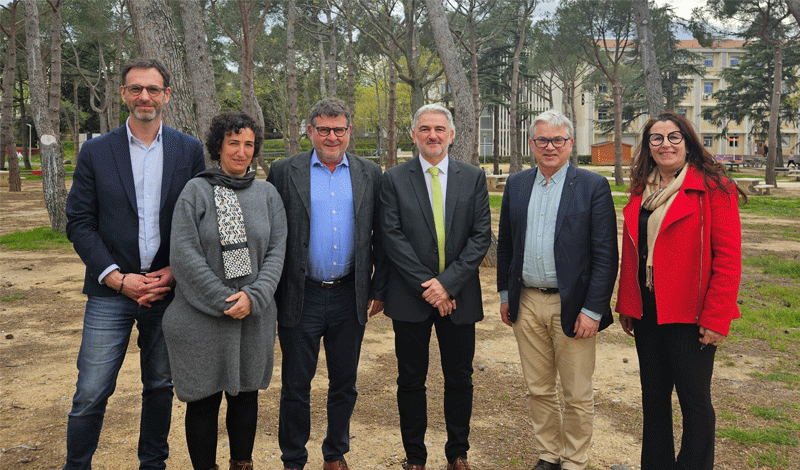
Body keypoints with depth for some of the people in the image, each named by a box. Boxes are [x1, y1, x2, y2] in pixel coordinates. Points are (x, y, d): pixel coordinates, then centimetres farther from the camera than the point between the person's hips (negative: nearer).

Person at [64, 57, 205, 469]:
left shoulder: (189, 150, 4)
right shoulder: (95, 152, 2)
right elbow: (78, 222, -1)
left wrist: (176, 270, -9)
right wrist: (118, 279, -11)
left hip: (168, 290, 1)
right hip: (111, 293, -1)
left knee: (160, 388, 14)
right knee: (90, 395, 0)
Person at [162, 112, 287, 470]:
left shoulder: (267, 194, 6)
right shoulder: (196, 190, -3)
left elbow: (276, 251, 2)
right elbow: (184, 254, -9)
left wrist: (253, 297, -12)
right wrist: (224, 301, -13)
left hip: (254, 317, 3)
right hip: (203, 317, -3)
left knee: (246, 394, 14)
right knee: (204, 400, 6)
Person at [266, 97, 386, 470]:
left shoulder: (370, 174, 5)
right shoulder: (284, 172, 0)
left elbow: (381, 237, 8)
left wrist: (379, 288, 4)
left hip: (349, 298, 2)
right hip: (301, 298, -2)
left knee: (344, 384, 15)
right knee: (295, 387, 8)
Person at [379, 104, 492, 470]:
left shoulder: (473, 177, 4)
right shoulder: (394, 179, 0)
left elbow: (481, 236, -2)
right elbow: (392, 237, -7)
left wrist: (448, 283, -12)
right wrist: (426, 285, -13)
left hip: (459, 296, 1)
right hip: (410, 297, -1)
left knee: (460, 379, 11)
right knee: (411, 381, 9)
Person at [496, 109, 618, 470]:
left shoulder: (593, 186, -6)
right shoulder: (516, 184, 8)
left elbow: (606, 255, -9)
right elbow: (505, 245, 13)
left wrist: (593, 310, -14)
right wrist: (505, 295, 10)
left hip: (571, 306, -4)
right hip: (527, 303, 4)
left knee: (578, 396, 8)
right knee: (538, 390, 15)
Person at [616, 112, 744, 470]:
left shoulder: (713, 187, -8)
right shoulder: (640, 191, 10)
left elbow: (728, 257, -13)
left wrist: (716, 318, -16)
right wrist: (626, 305, 10)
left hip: (690, 315, -6)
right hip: (647, 312, 6)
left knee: (694, 399, 5)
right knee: (653, 395, 15)